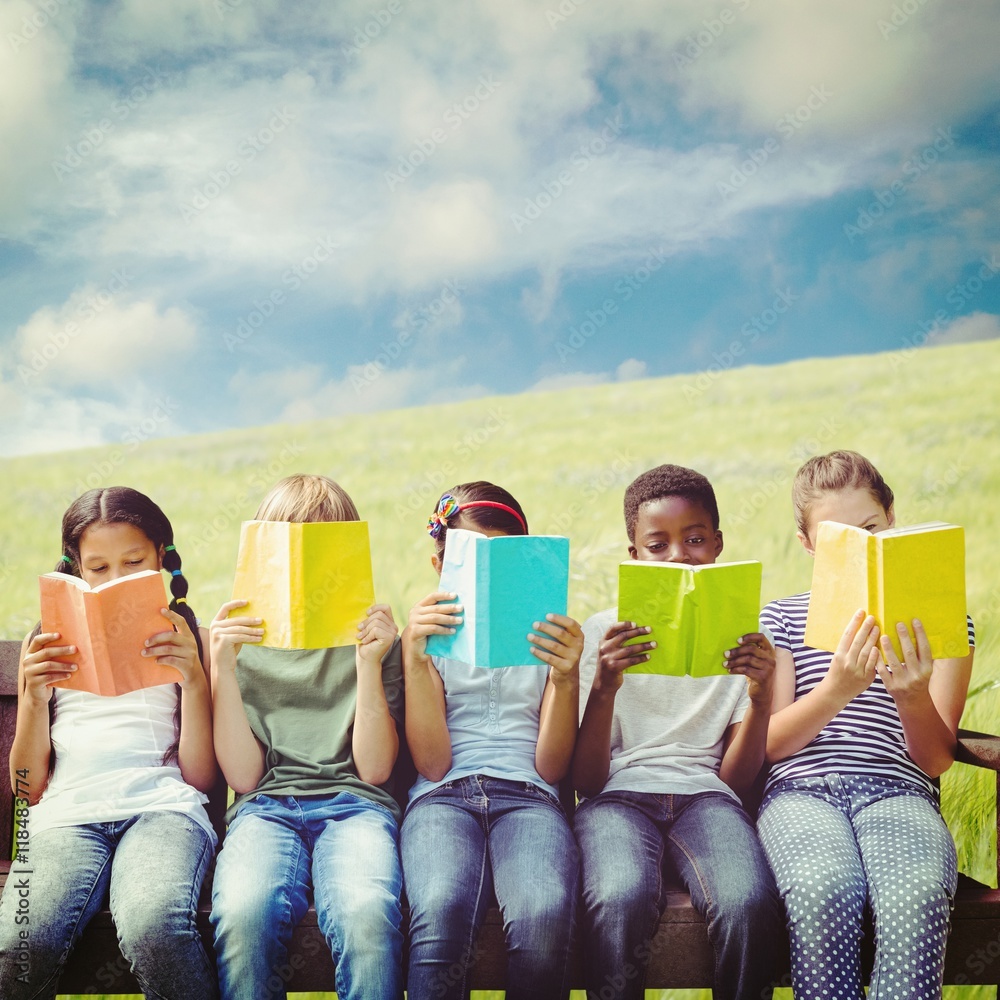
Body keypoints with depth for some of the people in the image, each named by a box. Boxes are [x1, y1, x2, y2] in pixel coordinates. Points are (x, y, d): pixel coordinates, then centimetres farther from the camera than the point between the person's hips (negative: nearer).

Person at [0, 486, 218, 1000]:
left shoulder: (188, 641, 19)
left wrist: (194, 679, -4)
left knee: (153, 929, -36)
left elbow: (200, 776, 9)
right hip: (66, 812, 2)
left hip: (161, 804, -1)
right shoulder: (48, 646, 21)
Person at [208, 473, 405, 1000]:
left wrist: (370, 664, -6)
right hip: (266, 805, 1)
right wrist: (223, 668, -3)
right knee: (243, 915, -35)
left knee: (367, 913, -36)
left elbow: (373, 769, 5)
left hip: (354, 803, 0)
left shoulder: (372, 638, 15)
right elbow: (243, 776, 6)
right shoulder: (241, 641, 15)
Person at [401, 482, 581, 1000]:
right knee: (440, 912, -37)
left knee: (544, 914, -35)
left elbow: (550, 767, 8)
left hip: (527, 796, 1)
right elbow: (432, 763, 2)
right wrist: (414, 657, -7)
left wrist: (566, 677, -8)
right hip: (444, 795, 0)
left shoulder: (545, 637, 19)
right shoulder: (432, 635, 17)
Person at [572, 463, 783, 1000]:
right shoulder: (602, 633, 9)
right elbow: (586, 780, 0)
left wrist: (761, 698, -11)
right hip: (619, 795, -1)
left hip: (703, 794, 1)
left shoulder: (741, 636, 13)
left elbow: (735, 778, 6)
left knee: (750, 904, -33)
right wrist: (604, 688, -16)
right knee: (621, 902, -35)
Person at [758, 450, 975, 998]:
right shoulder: (782, 618, 15)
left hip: (896, 789, 0)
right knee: (824, 890, -35)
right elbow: (769, 744, 4)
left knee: (918, 895, -35)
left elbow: (936, 761, 7)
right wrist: (837, 689, -15)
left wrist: (913, 698, -16)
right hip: (801, 788, 0)